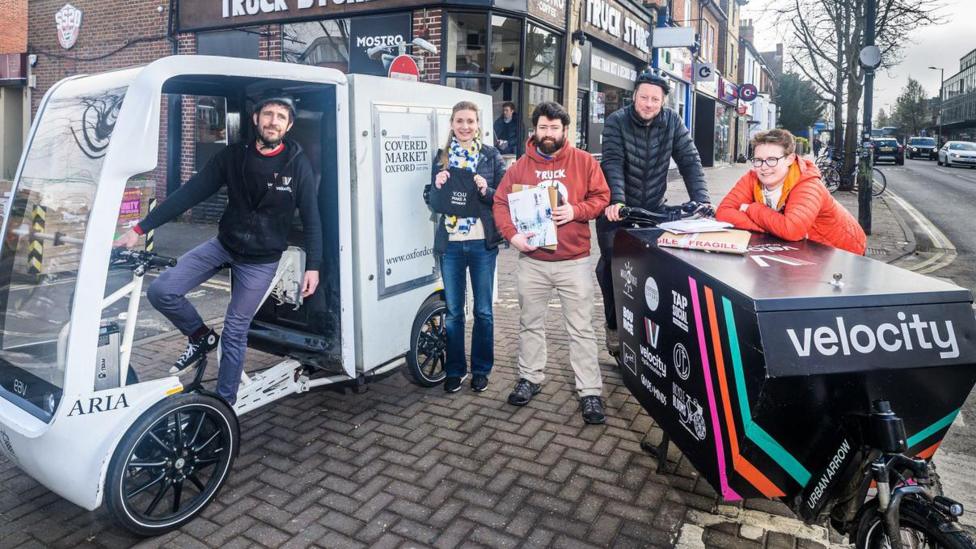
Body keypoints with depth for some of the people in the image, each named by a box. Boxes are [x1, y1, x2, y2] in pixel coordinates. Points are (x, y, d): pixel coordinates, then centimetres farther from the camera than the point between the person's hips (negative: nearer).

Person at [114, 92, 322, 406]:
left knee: (235, 331, 2)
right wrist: (140, 228, -8)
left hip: (262, 259, -3)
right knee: (161, 291, -11)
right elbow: (190, 193, -5)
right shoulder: (234, 156, -4)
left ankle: (224, 404, 21)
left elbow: (311, 218, -6)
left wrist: (313, 266, -12)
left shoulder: (298, 165, -10)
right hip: (223, 244, 3)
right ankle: (202, 337, 17)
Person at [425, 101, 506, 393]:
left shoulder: (491, 155, 2)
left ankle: (481, 369, 22)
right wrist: (436, 185, -10)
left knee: (483, 311, 7)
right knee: (453, 312, 9)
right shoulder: (441, 157, 8)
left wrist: (486, 190, -17)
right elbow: (430, 199, 10)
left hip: (482, 243, -1)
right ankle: (454, 370, 22)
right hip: (450, 244, 2)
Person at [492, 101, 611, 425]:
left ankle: (590, 392, 11)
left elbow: (601, 197, 1)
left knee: (581, 328, 2)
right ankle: (530, 378, 32)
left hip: (574, 261, -2)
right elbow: (501, 202, 4)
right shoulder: (521, 165, 4)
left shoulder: (583, 161, 1)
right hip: (532, 260, 2)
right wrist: (512, 234, -12)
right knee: (530, 323, 15)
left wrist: (576, 210, -17)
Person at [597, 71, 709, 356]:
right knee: (612, 265, -3)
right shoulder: (616, 121, -11)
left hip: (653, 210, 2)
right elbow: (613, 163, -23)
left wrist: (701, 201, -21)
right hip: (618, 210, -2)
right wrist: (616, 201, -39)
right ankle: (614, 327, 13)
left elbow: (690, 161, -7)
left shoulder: (672, 122, -2)